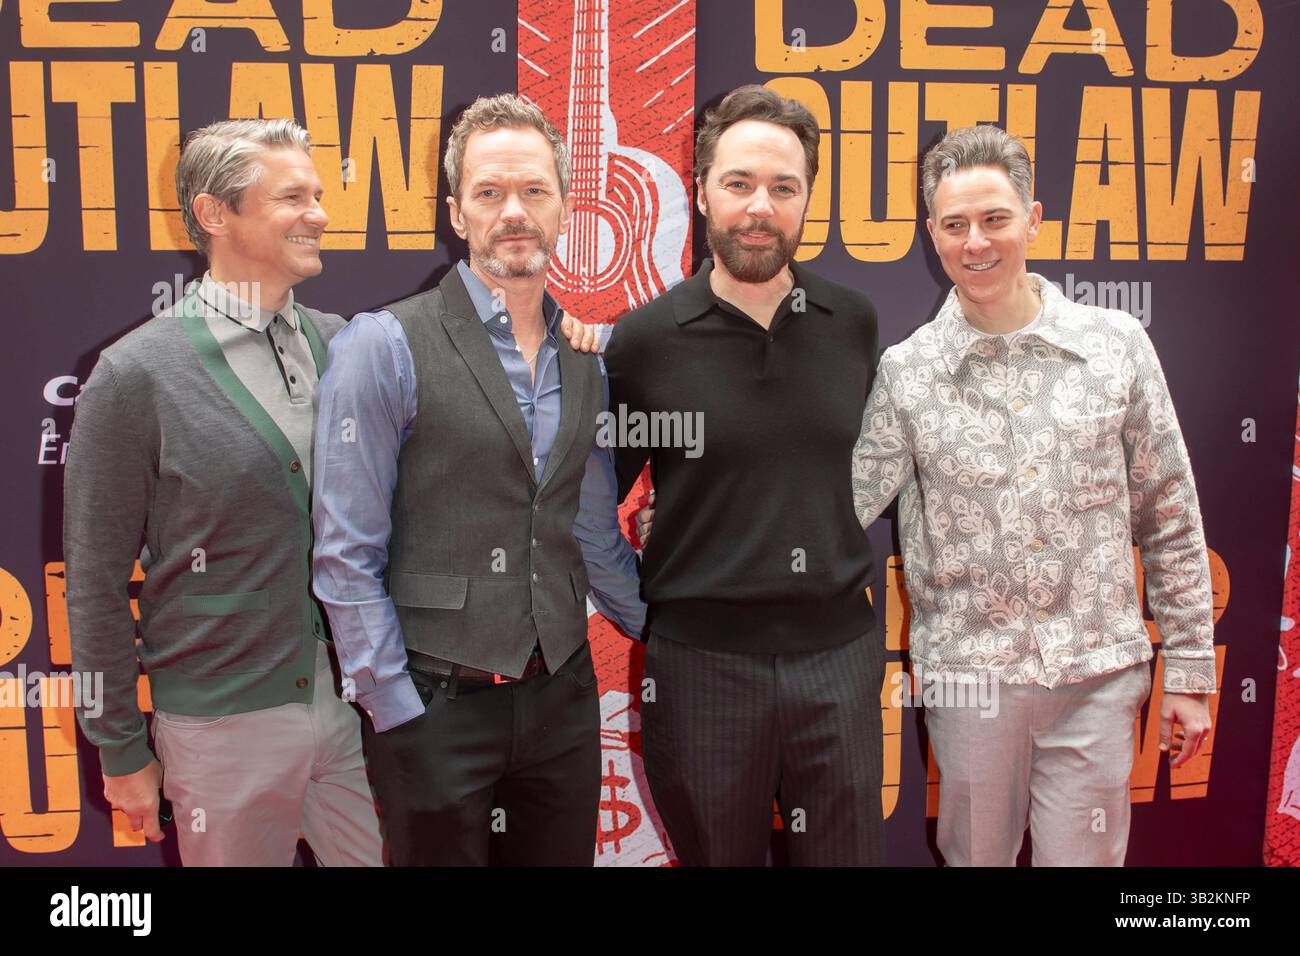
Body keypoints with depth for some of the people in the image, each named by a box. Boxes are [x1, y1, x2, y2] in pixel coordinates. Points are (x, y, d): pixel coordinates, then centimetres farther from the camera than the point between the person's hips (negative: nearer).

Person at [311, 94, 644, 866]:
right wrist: (396, 711, -11)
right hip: (438, 705, -4)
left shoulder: (583, 362, 6)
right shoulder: (385, 347, -11)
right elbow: (346, 555, -11)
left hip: (562, 694, 5)